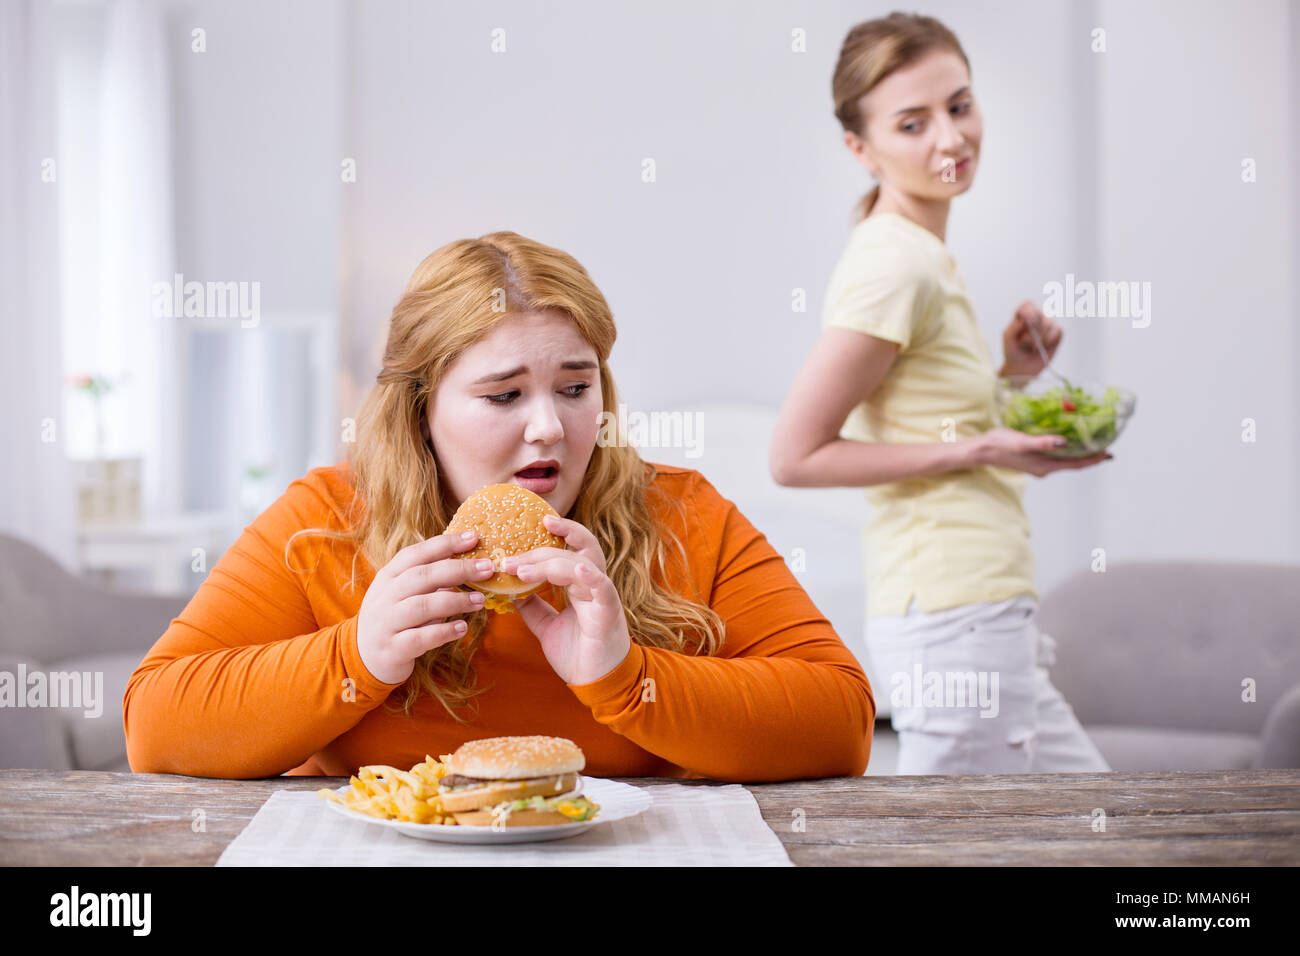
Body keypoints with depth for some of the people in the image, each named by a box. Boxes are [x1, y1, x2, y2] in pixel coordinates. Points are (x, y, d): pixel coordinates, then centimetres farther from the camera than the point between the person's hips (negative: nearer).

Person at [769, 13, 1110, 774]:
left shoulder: (923, 255, 13)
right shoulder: (895, 264, -15)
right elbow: (796, 456, -18)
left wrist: (1006, 369, 6)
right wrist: (976, 450, -17)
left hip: (986, 615, 10)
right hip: (955, 617, -10)